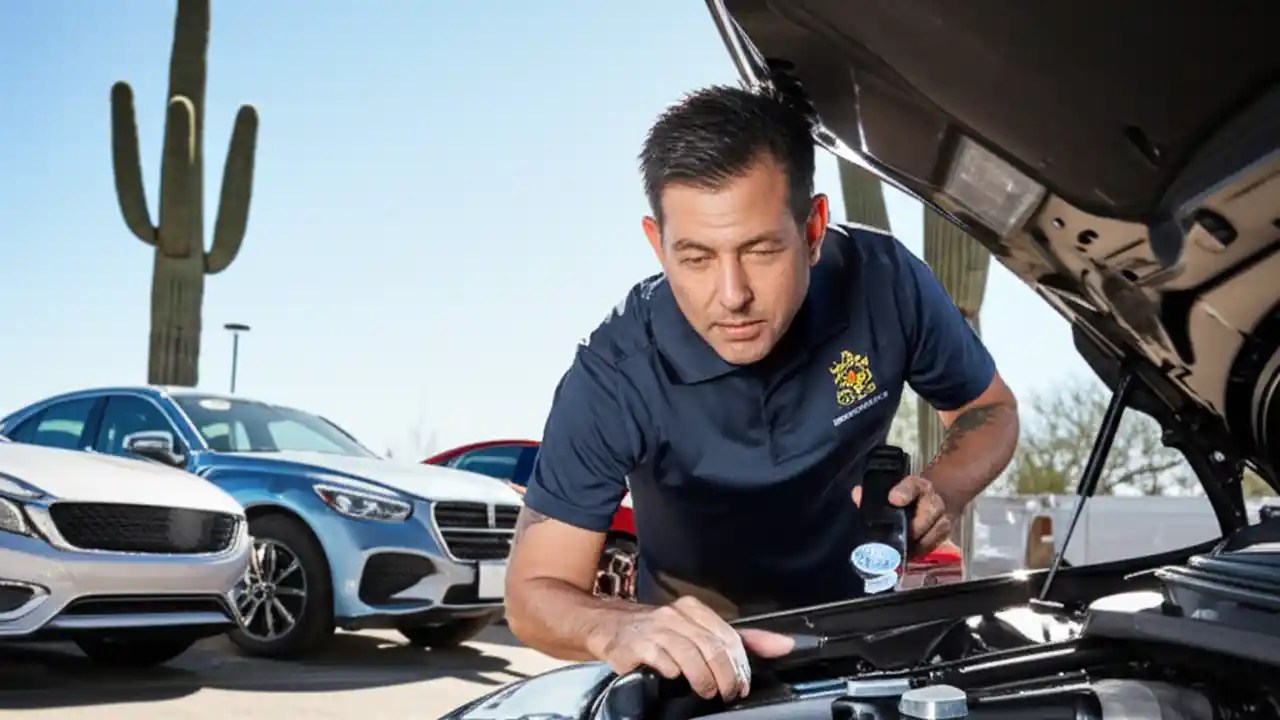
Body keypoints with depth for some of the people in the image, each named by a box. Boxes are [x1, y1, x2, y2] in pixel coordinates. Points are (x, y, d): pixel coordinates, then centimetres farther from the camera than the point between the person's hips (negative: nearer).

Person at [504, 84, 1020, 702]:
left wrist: (941, 491, -24)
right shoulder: (615, 376, -27)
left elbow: (991, 409, -2)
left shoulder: (886, 282, -21)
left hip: (853, 618, 1)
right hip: (697, 650, -1)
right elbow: (533, 593, -23)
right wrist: (619, 628, -46)